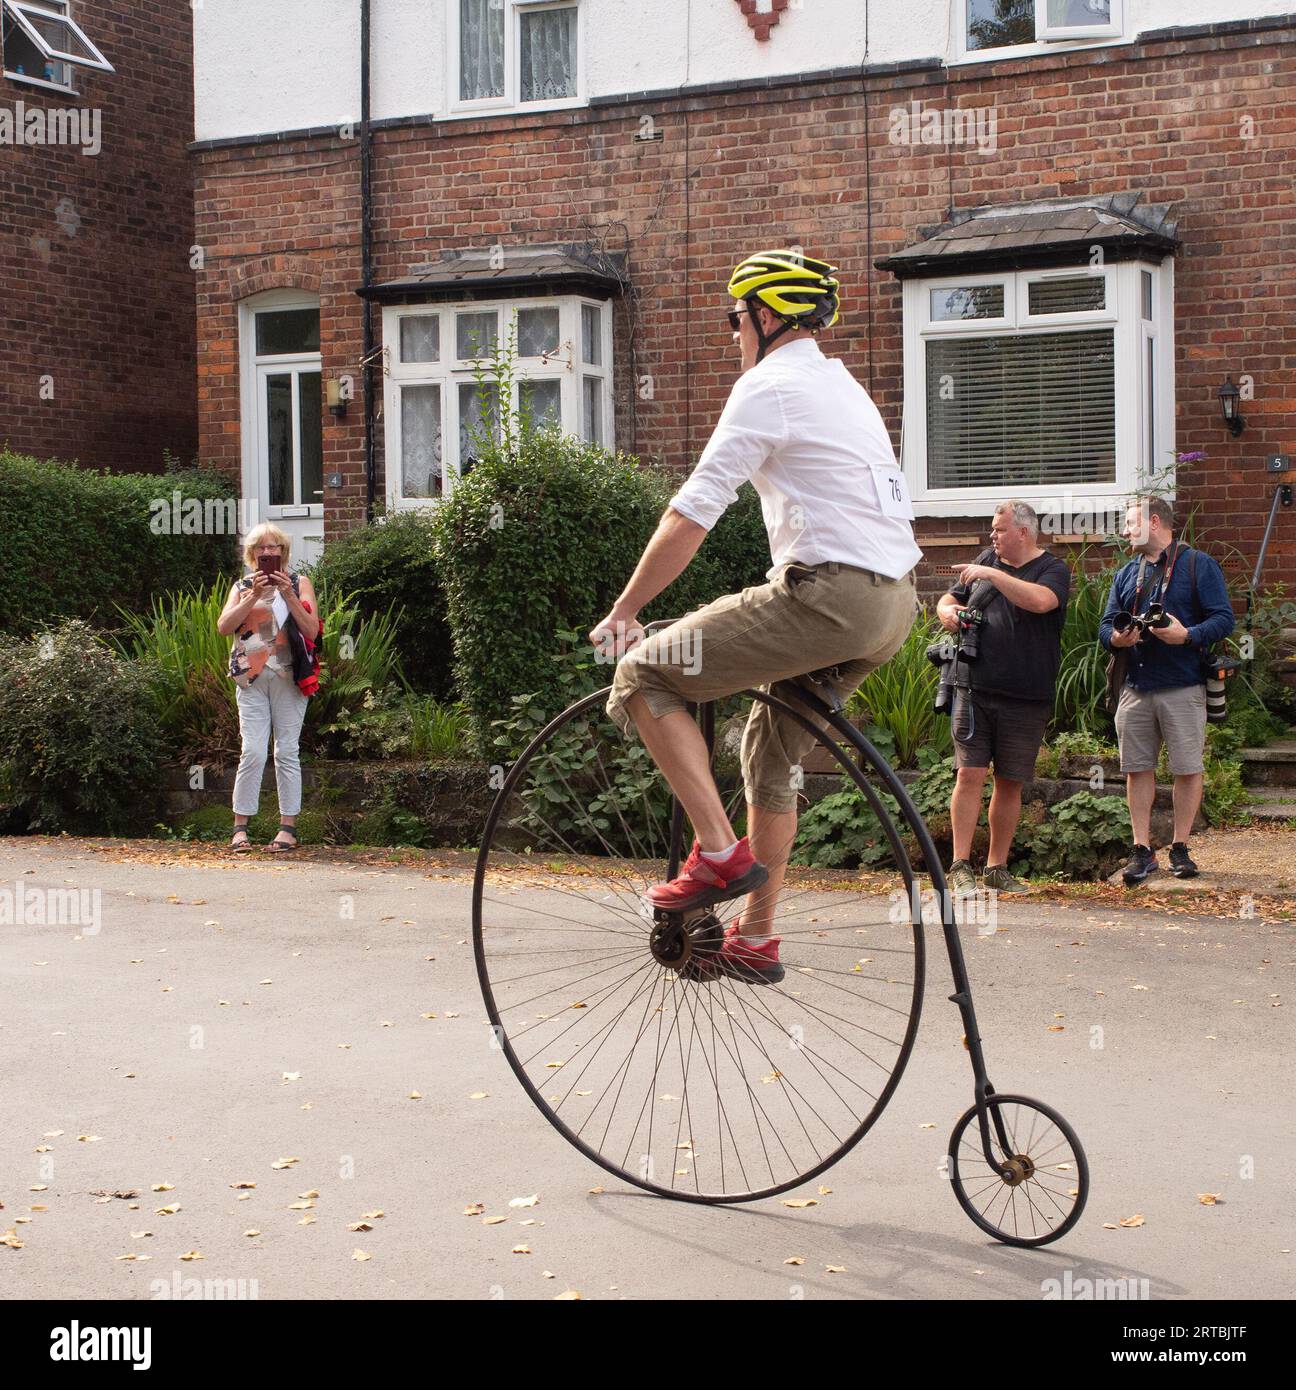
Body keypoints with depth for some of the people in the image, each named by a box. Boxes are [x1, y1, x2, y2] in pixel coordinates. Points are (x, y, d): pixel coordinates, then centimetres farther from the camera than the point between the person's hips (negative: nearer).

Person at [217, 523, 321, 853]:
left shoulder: (299, 584, 10)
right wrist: (254, 595, -9)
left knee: (286, 752, -1)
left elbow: (312, 630, -2)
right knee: (253, 752, -8)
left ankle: (288, 827, 3)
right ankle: (240, 828, -3)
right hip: (252, 678, 1)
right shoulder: (242, 586, 14)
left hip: (289, 677, -1)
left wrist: (289, 596, -10)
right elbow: (224, 627, -1)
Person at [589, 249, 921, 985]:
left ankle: (719, 853, -10)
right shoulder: (844, 386, 24)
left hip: (829, 593, -10)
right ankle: (756, 940, 28)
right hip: (895, 602, 10)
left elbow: (689, 517, -10)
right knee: (774, 750, 22)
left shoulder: (769, 386, -6)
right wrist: (782, 606, 32)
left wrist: (623, 612, -3)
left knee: (646, 674, -4)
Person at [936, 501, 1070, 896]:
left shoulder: (1053, 569, 0)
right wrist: (948, 612, -2)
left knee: (1009, 783, 6)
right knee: (970, 774, -8)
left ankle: (997, 868, 16)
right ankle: (960, 867, -7)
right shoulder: (986, 560, 14)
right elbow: (949, 599, 21)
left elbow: (1041, 600, -22)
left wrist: (992, 575, -21)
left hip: (1025, 699, -2)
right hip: (975, 690, 2)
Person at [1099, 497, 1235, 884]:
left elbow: (1224, 619, -6)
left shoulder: (1199, 565, 1)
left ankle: (1180, 848, 11)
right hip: (1135, 688, 5)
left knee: (1188, 769, 0)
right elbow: (1106, 623, 15)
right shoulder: (1126, 574, 18)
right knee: (1138, 768, 4)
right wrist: (1115, 638, -8)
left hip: (1183, 688, -5)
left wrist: (1188, 635, -23)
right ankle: (1142, 850, 9)